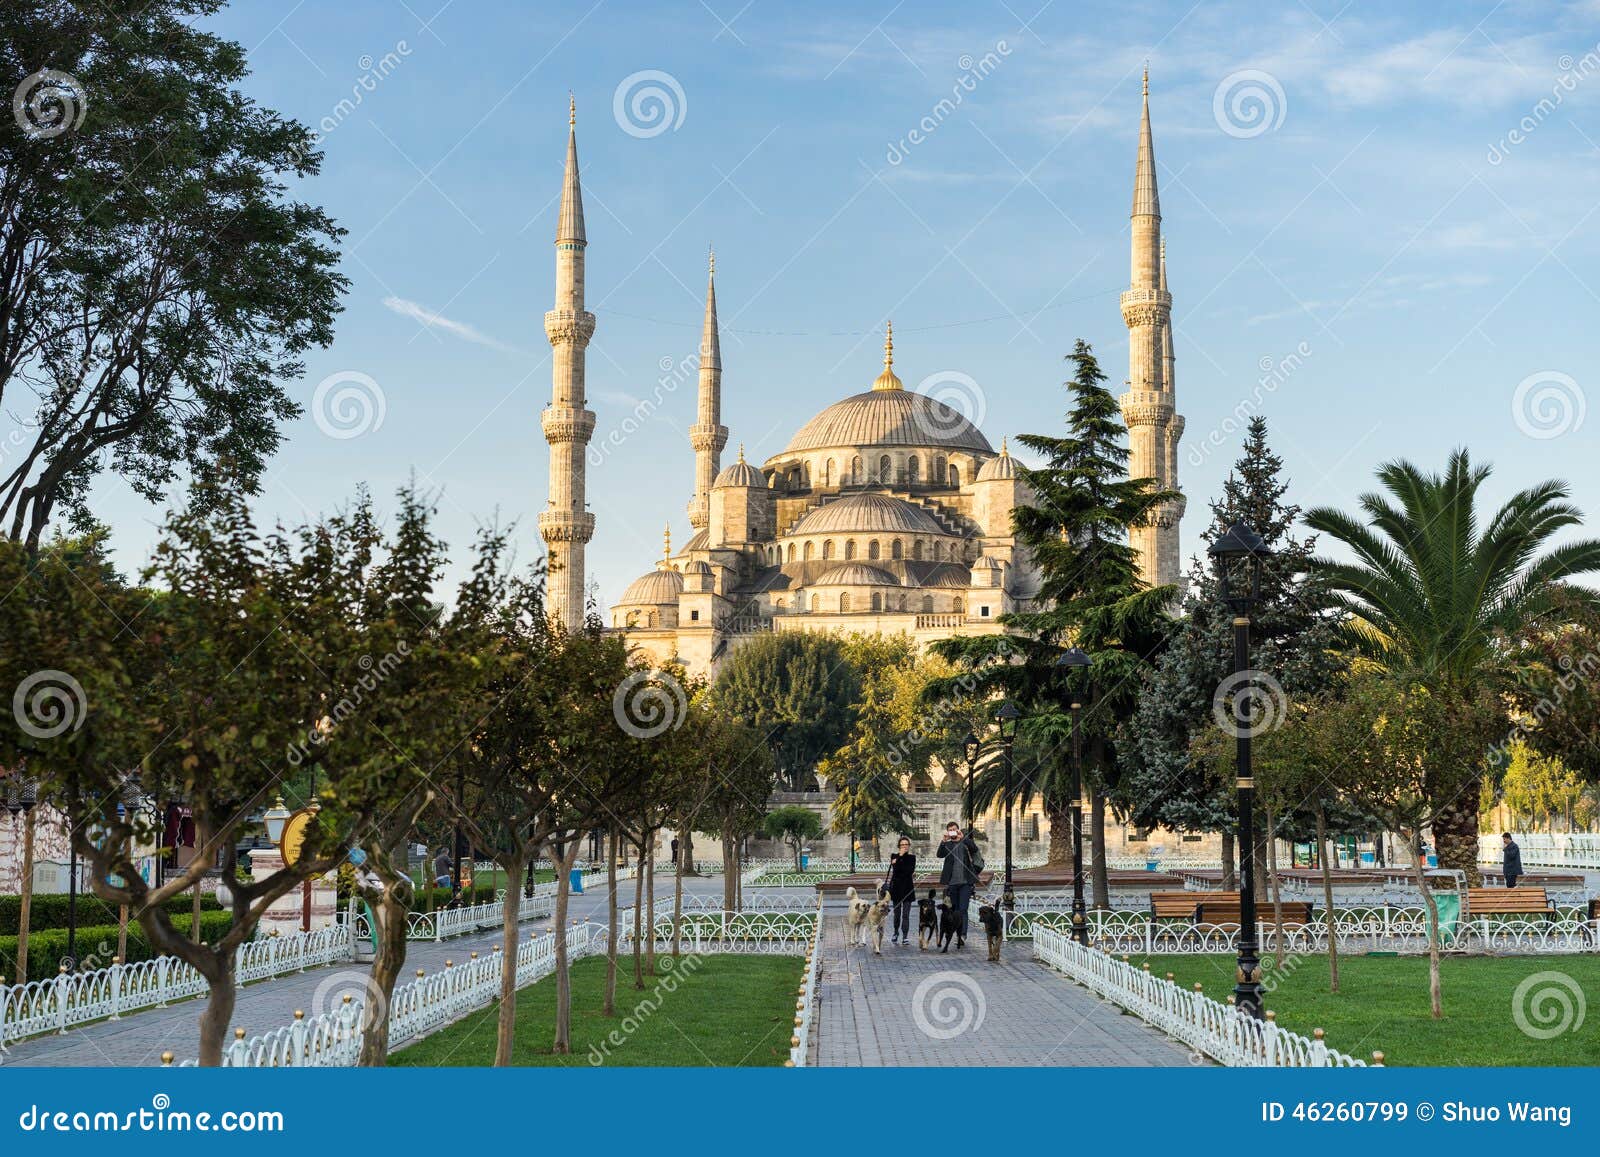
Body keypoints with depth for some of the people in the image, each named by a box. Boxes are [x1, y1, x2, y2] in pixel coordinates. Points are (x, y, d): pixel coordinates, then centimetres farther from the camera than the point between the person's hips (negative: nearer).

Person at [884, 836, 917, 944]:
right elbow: (895, 869, -11)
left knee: (906, 914, -5)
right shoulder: (894, 856, 5)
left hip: (907, 888, -1)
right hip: (896, 887, 1)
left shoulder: (912, 858, 5)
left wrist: (898, 862, -10)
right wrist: (900, 857, -12)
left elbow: (910, 871, -10)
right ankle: (896, 933, 27)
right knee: (897, 913, 7)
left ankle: (905, 936, -4)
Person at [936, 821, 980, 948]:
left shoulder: (966, 842, 8)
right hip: (952, 882, 2)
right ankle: (958, 935, 15)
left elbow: (975, 849, -11)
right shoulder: (947, 844, 9)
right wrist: (944, 841, -25)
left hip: (966, 882, -2)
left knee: (963, 909, -12)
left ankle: (963, 936, -21)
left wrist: (963, 838, -22)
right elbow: (940, 855, -9)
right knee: (955, 910, 7)